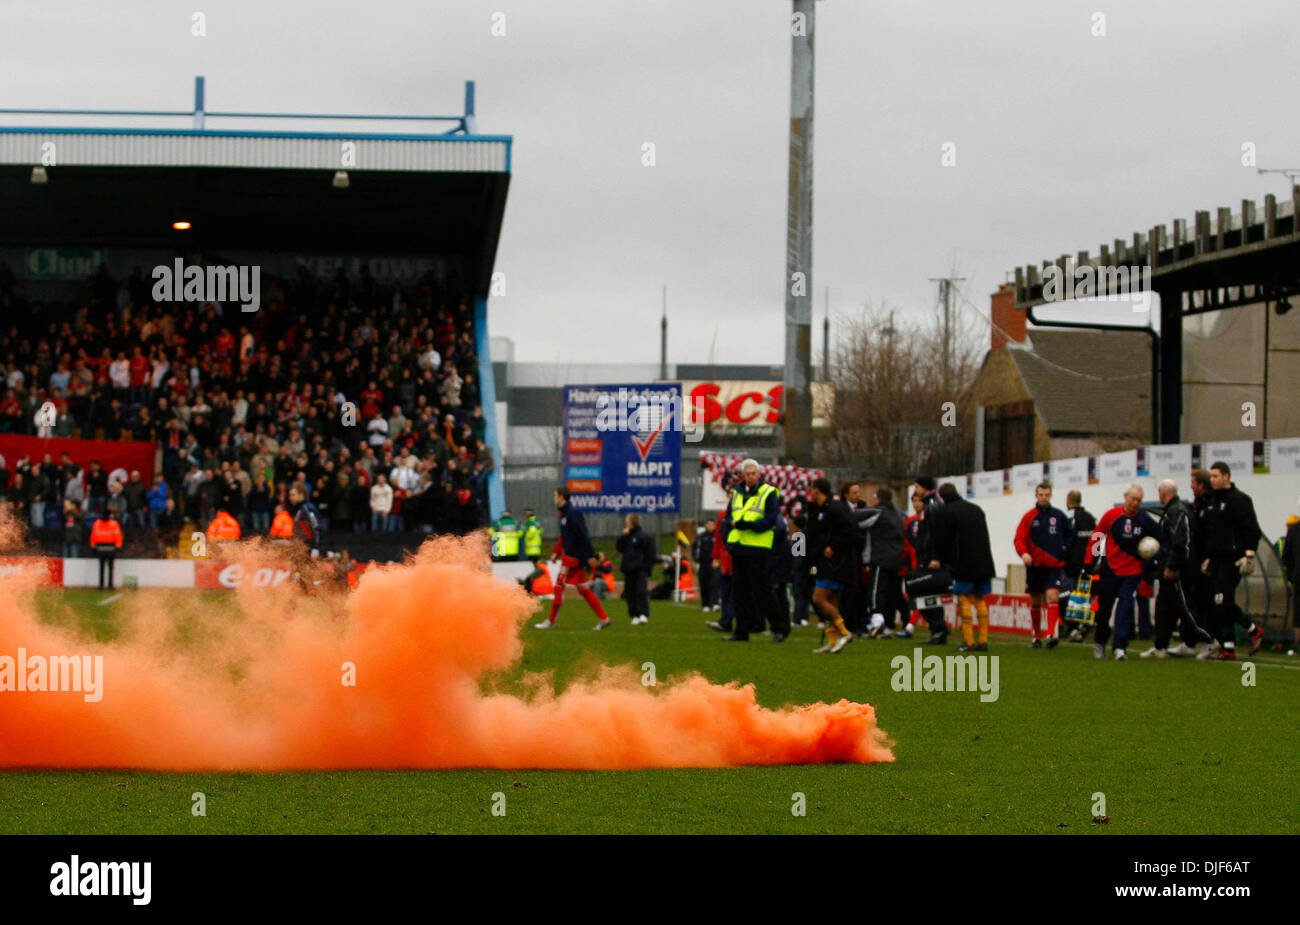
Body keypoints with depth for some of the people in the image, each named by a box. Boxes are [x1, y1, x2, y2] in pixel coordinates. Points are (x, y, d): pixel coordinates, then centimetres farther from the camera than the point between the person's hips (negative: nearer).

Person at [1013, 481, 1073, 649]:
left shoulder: (1058, 515, 5)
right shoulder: (1029, 517, 3)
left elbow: (1070, 536, 17)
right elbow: (1019, 539, -5)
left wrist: (1064, 549, 0)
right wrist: (1024, 553, -23)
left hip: (1054, 566, -1)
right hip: (1034, 566, 1)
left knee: (1053, 596, -20)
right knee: (1035, 602, 9)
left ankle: (1052, 634, -27)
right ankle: (1037, 637, 22)